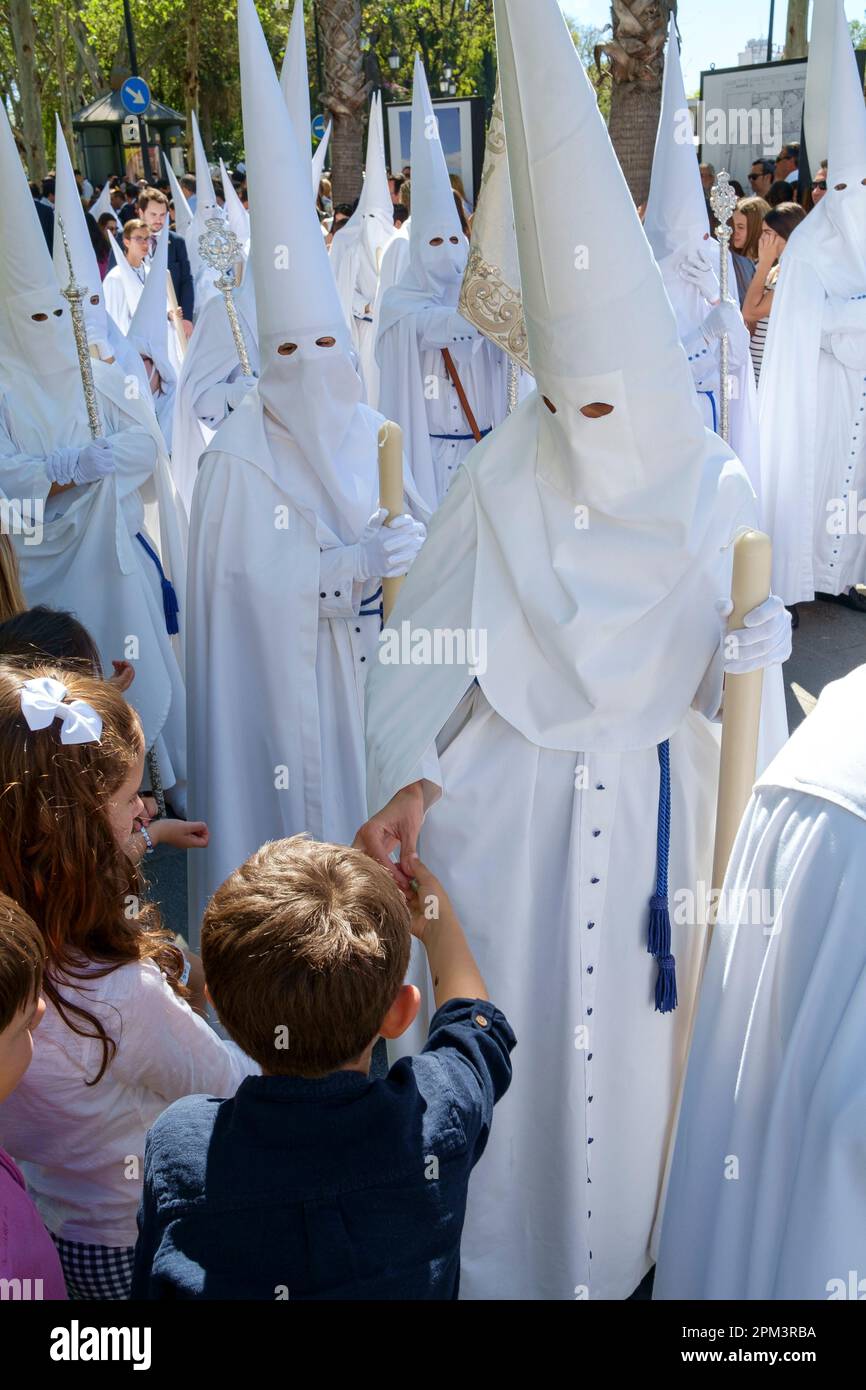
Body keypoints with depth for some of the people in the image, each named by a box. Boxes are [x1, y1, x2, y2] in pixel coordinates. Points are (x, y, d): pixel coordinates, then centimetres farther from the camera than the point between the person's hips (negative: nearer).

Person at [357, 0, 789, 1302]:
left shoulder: (717, 495, -7)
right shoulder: (503, 479, -9)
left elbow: (743, 678, 0)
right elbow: (432, 647, -7)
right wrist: (413, 780, -16)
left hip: (651, 805, 1)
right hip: (506, 803, 0)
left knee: (632, 1027, 17)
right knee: (503, 1035, 11)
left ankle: (616, 1249, 45)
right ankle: (496, 1254, 38)